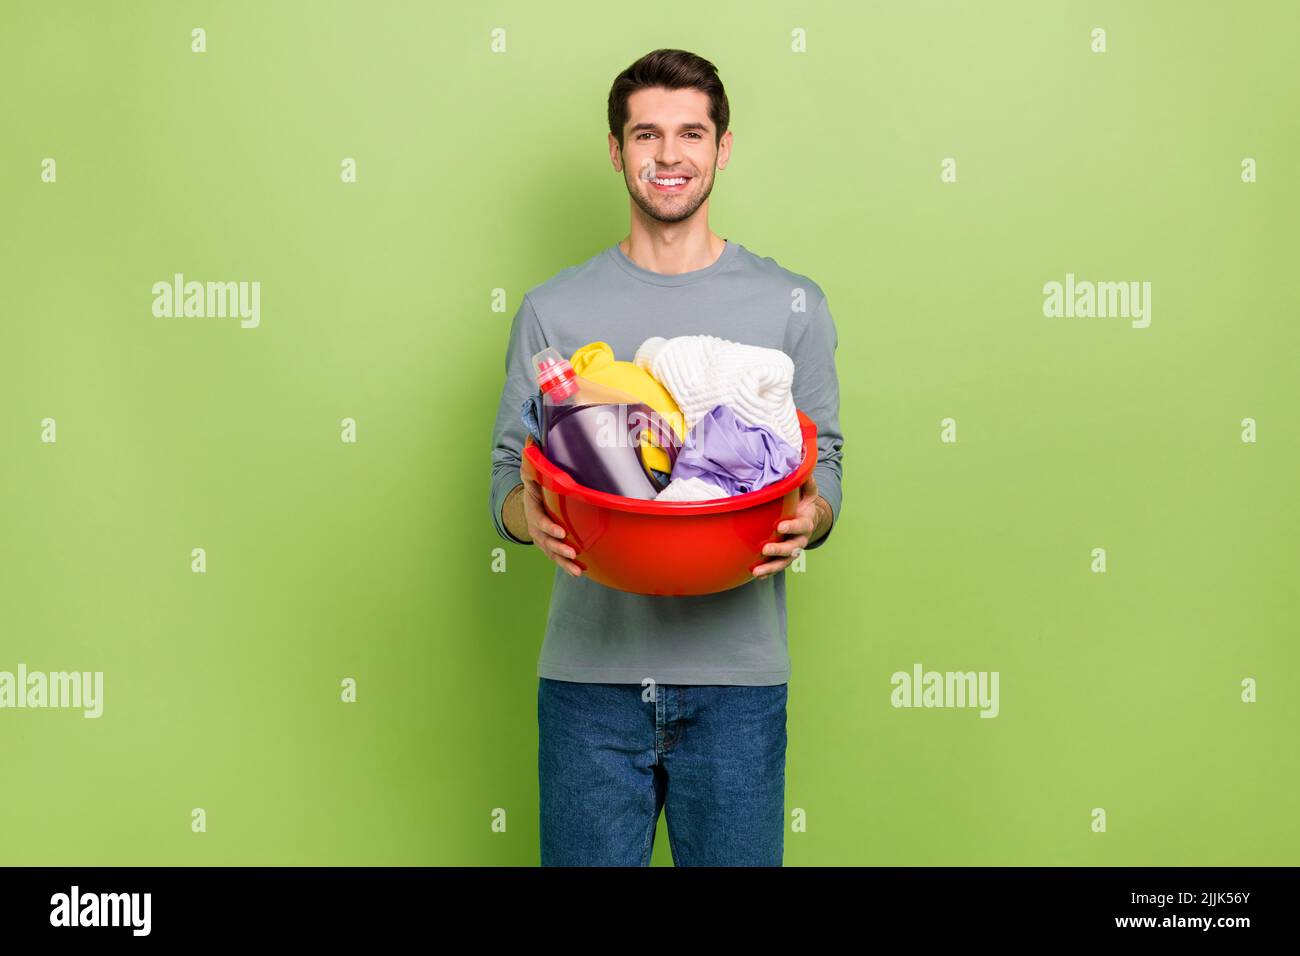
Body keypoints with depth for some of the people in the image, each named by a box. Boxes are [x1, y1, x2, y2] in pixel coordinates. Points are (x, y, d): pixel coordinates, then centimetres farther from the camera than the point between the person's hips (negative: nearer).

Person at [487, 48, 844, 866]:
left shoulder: (792, 306, 6)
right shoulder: (553, 309, 6)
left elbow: (825, 464, 7)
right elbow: (509, 471, 6)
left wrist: (809, 518, -16)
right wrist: (532, 517, -17)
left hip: (737, 678, 0)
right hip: (588, 675, 0)